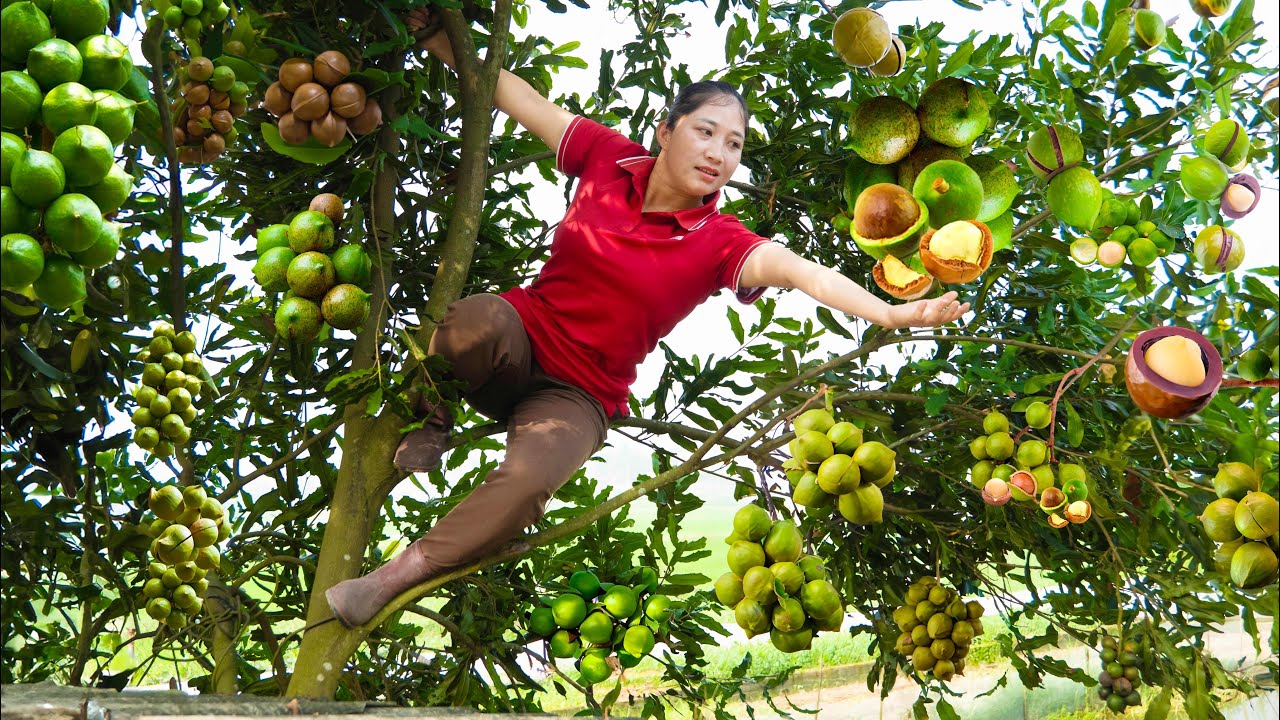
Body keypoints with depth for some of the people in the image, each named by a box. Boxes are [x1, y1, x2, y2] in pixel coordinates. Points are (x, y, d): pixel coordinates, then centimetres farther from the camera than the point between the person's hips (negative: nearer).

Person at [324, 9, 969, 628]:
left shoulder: (719, 242, -11)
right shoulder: (610, 157, -5)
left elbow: (803, 272, -29)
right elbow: (517, 96, 3)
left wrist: (892, 314, -46)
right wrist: (437, 38, 3)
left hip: (579, 396, -1)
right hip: (522, 335, 1)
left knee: (528, 480, -33)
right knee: (474, 322, -38)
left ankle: (394, 578, -13)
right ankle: (432, 425, -5)